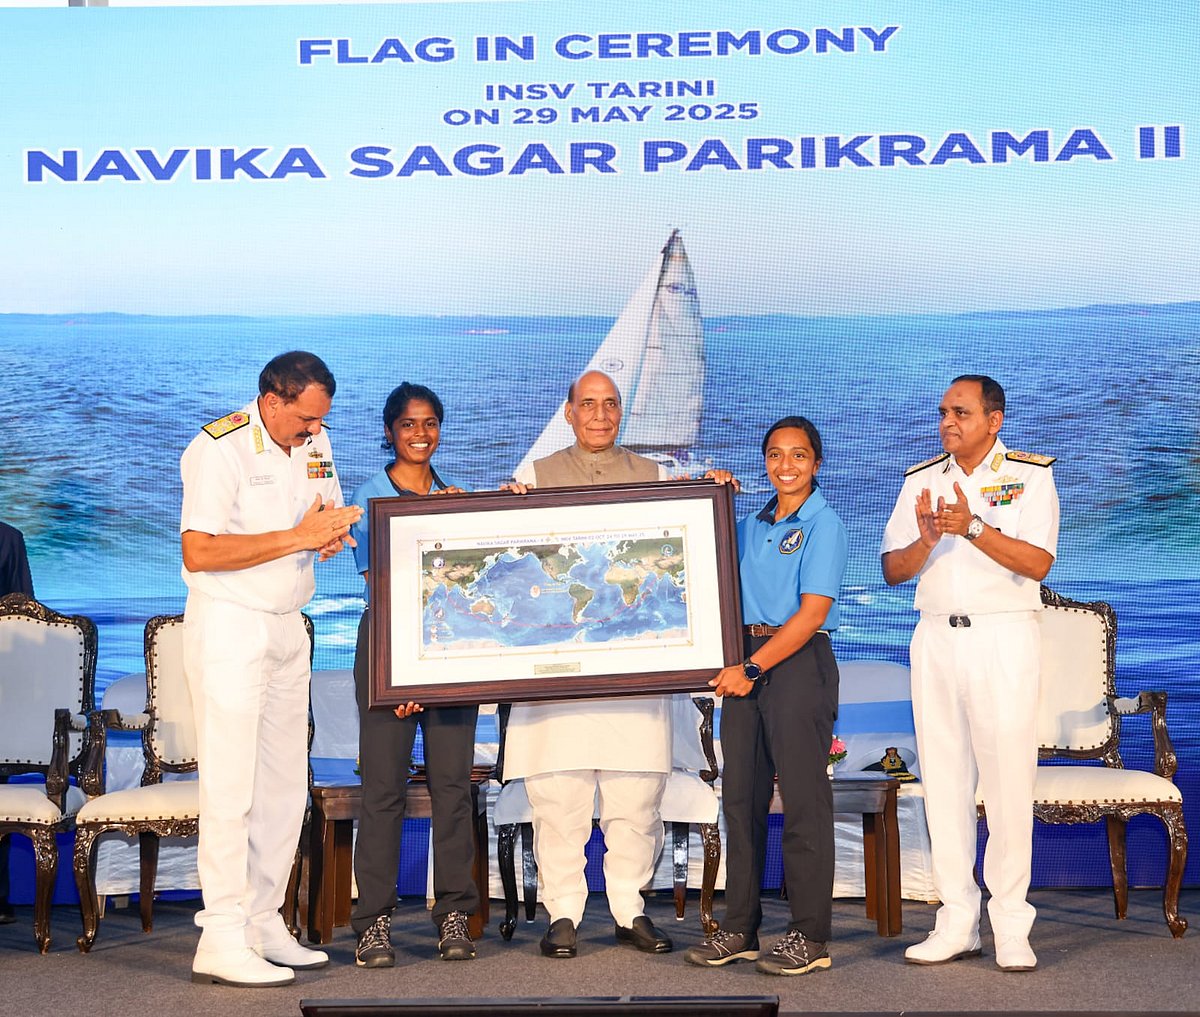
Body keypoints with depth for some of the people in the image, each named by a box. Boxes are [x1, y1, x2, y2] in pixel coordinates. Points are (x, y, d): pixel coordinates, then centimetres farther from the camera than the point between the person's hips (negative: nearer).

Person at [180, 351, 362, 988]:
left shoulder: (315, 443, 9)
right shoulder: (219, 450, -14)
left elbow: (329, 513, 21)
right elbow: (198, 553, -21)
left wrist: (333, 530, -5)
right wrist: (297, 536, -22)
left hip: (289, 625, 8)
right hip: (228, 625, -8)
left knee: (285, 785, 8)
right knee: (230, 785, -8)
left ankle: (263, 924, 17)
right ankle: (221, 940, -3)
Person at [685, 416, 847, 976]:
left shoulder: (824, 525, -4)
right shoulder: (752, 524, 16)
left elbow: (813, 612, -11)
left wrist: (753, 668, -14)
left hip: (799, 662, -7)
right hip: (747, 659, 7)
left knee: (802, 798, -3)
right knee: (740, 795, 7)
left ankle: (810, 936, 3)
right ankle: (739, 927, 15)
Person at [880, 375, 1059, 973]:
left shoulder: (1030, 474, 2)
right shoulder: (921, 479, 13)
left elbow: (1038, 563, -10)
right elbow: (892, 571, 8)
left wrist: (972, 526, -21)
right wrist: (926, 539, -12)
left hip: (1004, 636, -4)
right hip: (934, 637, 4)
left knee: (1008, 777, -6)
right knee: (943, 778, 3)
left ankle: (1011, 927, 1)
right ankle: (957, 922, 9)